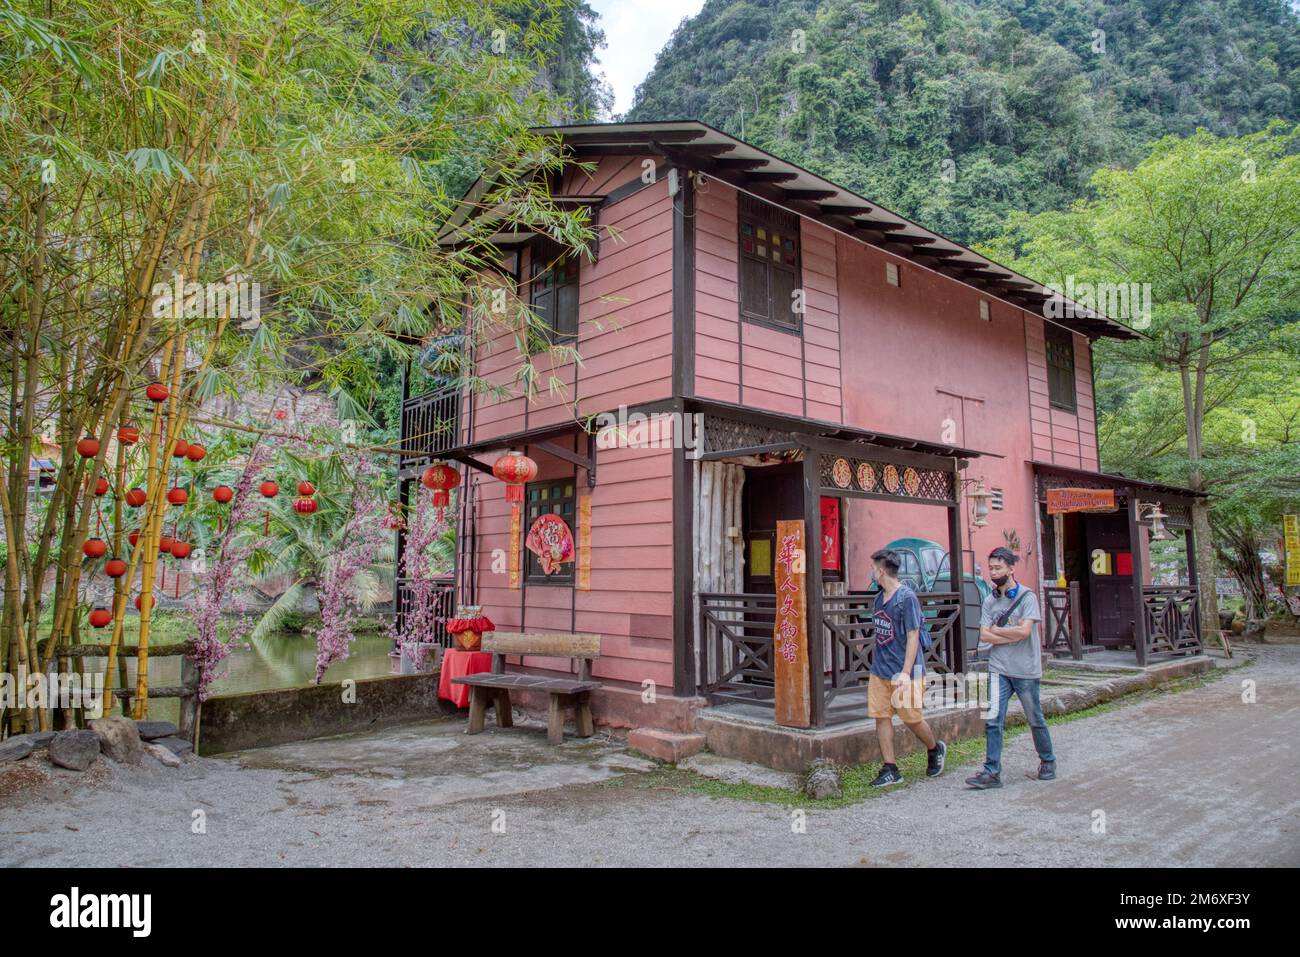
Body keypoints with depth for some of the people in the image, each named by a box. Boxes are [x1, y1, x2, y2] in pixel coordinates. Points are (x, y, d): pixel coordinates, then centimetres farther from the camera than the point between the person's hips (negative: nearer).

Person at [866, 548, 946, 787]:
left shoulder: (907, 597, -14)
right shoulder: (879, 597, 10)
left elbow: (912, 637, -16)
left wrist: (906, 673, -20)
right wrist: (876, 663, 17)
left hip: (903, 672, -7)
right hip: (879, 671, 7)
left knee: (912, 718, 6)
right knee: (881, 717, 4)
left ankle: (935, 750, 34)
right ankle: (890, 770, 12)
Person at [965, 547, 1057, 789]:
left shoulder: (1027, 597, -7)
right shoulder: (990, 601, 7)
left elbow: (1024, 631, -18)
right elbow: (984, 636, -1)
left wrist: (996, 630, -5)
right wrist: (1014, 636, -12)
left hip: (1026, 670, -3)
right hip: (999, 670, 3)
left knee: (1035, 720, 13)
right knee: (993, 722, -4)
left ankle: (1047, 761, 35)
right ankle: (992, 772, -2)